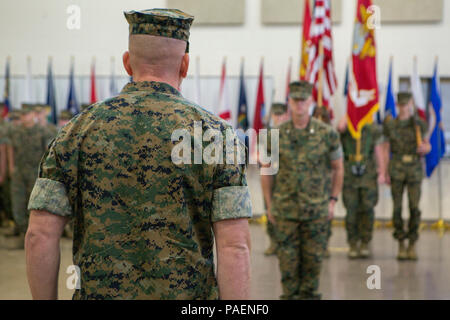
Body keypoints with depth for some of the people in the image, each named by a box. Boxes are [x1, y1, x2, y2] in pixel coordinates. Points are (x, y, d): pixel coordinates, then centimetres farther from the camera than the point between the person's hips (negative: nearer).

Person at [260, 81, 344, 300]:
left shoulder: (327, 134, -3)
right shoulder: (277, 135, -1)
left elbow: (338, 168, 7)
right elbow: (266, 171, 7)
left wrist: (332, 200, 3)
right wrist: (270, 205, 6)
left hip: (317, 210, 0)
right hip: (285, 210, 0)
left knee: (313, 258, 6)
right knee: (288, 258, 3)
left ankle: (309, 294, 20)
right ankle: (290, 295, 15)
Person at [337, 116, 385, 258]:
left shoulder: (373, 130, 5)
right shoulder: (345, 130, 2)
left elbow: (379, 152, 4)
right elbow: (340, 127, -23)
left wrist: (382, 173, -3)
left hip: (368, 174, 0)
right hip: (349, 176, 0)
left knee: (367, 209, -3)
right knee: (351, 211, -1)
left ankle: (365, 243, 8)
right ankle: (353, 244, 8)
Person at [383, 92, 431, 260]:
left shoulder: (419, 124, 5)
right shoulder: (390, 125, 5)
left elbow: (427, 145, 14)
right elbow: (387, 149, 6)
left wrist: (424, 148, -10)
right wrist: (386, 172, 0)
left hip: (415, 169, 0)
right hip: (397, 169, 0)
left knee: (414, 207, -4)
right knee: (397, 207, 0)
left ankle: (412, 246, 6)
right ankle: (401, 246, 9)